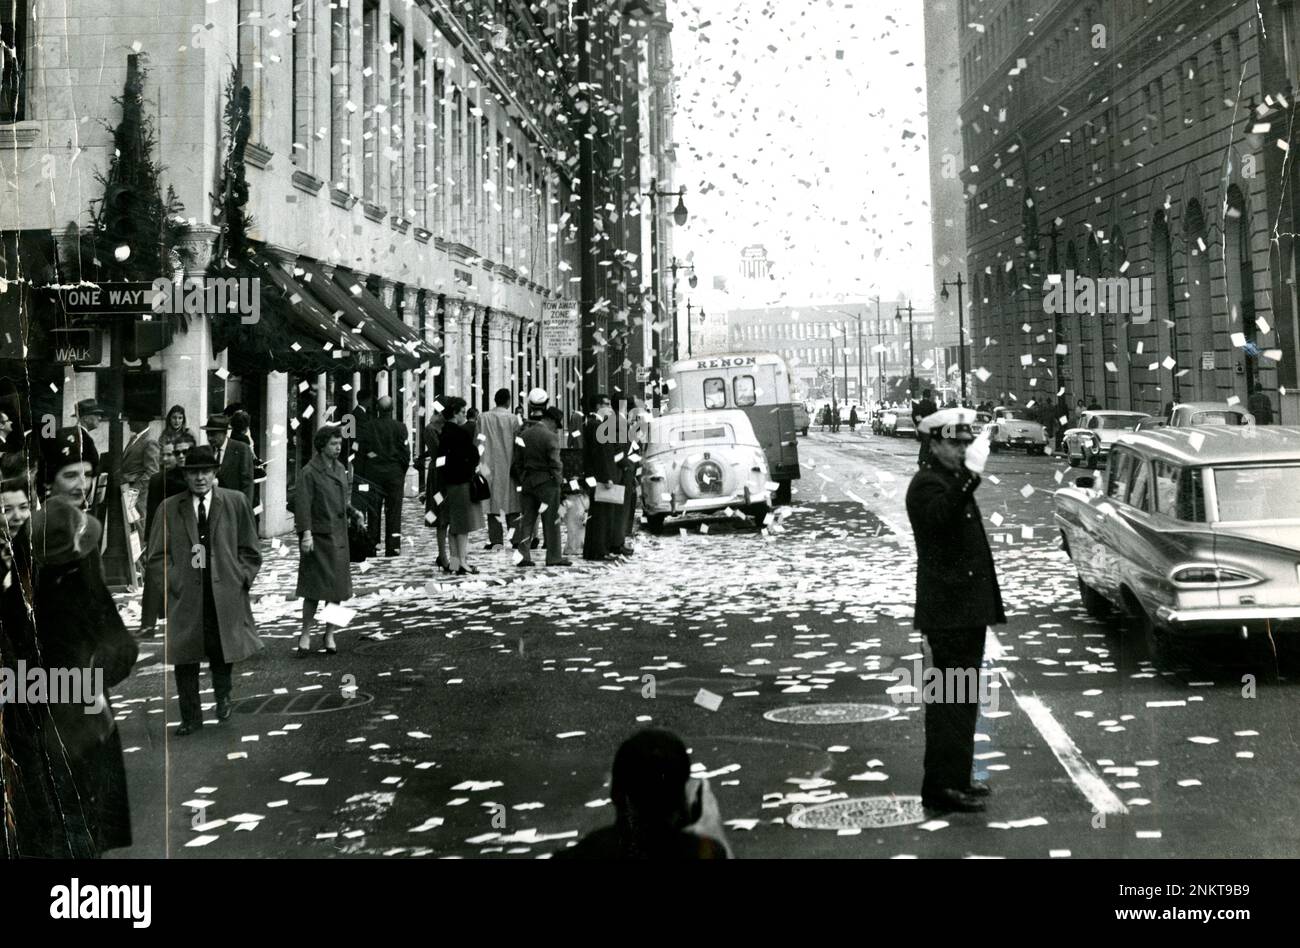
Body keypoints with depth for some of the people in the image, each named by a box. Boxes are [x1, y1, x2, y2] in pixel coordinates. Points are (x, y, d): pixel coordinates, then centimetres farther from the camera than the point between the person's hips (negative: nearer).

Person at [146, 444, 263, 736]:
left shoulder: (236, 502, 3)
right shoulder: (169, 508, 4)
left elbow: (250, 551, 6)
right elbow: (157, 555, 7)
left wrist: (240, 581, -2)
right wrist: (176, 581, -4)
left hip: (226, 595, 0)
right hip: (186, 596, 1)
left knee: (222, 653, 10)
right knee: (185, 659, 3)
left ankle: (222, 696, 39)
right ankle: (191, 717, 17)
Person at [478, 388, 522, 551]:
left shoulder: (483, 418, -1)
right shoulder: (513, 419, -5)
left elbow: (479, 442, 0)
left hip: (490, 465, 1)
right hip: (509, 464, -1)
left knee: (493, 501, 4)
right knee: (512, 500, 7)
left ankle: (496, 539, -1)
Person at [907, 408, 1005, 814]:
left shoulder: (954, 481, 18)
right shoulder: (927, 484, -14)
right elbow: (940, 516, -36)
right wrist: (970, 475, -42)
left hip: (966, 607, 10)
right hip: (948, 609, -10)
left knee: (960, 697, 16)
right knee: (952, 698, -9)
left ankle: (955, 778, 25)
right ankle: (942, 785, -4)